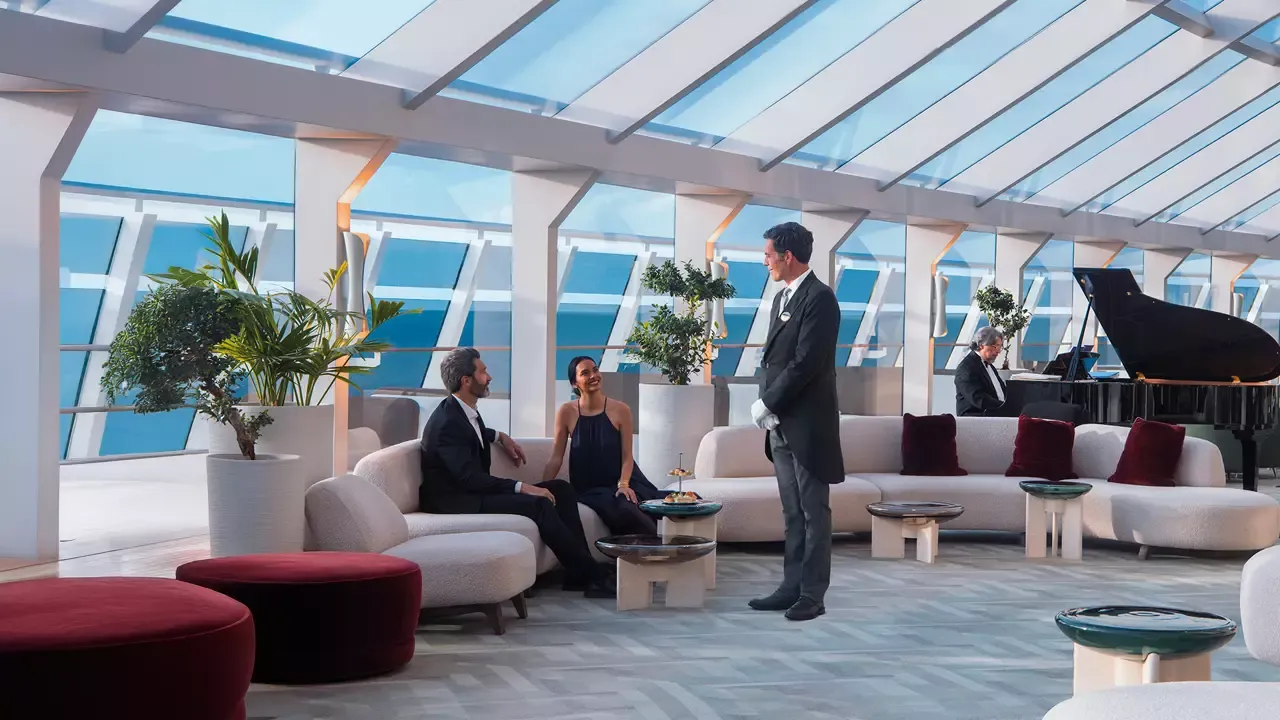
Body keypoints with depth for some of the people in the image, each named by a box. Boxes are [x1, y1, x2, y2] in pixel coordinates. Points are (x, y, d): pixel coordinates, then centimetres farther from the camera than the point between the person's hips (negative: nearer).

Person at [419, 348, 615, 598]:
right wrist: (521, 487, -26)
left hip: (476, 491, 11)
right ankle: (591, 575, -19)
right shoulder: (447, 423, -21)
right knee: (539, 505, -27)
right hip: (458, 502, -11)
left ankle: (577, 574, -6)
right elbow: (470, 477, -26)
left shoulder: (461, 410, 9)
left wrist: (500, 437, 20)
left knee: (561, 489, 1)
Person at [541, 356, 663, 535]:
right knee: (621, 509, -31)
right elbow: (556, 458, 1)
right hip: (588, 488, -1)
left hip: (619, 482, 1)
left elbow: (627, 456, 0)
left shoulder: (620, 410, 0)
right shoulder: (567, 413, 0)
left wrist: (623, 484, -18)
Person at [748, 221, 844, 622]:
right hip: (781, 424, 8)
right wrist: (766, 404, 4)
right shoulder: (782, 298, 15)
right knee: (793, 513, 12)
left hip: (807, 424, -8)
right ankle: (792, 587, 17)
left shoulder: (820, 298, -13)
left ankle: (813, 595, 4)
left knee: (813, 512, -1)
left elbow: (805, 363, -19)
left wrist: (767, 404, -14)